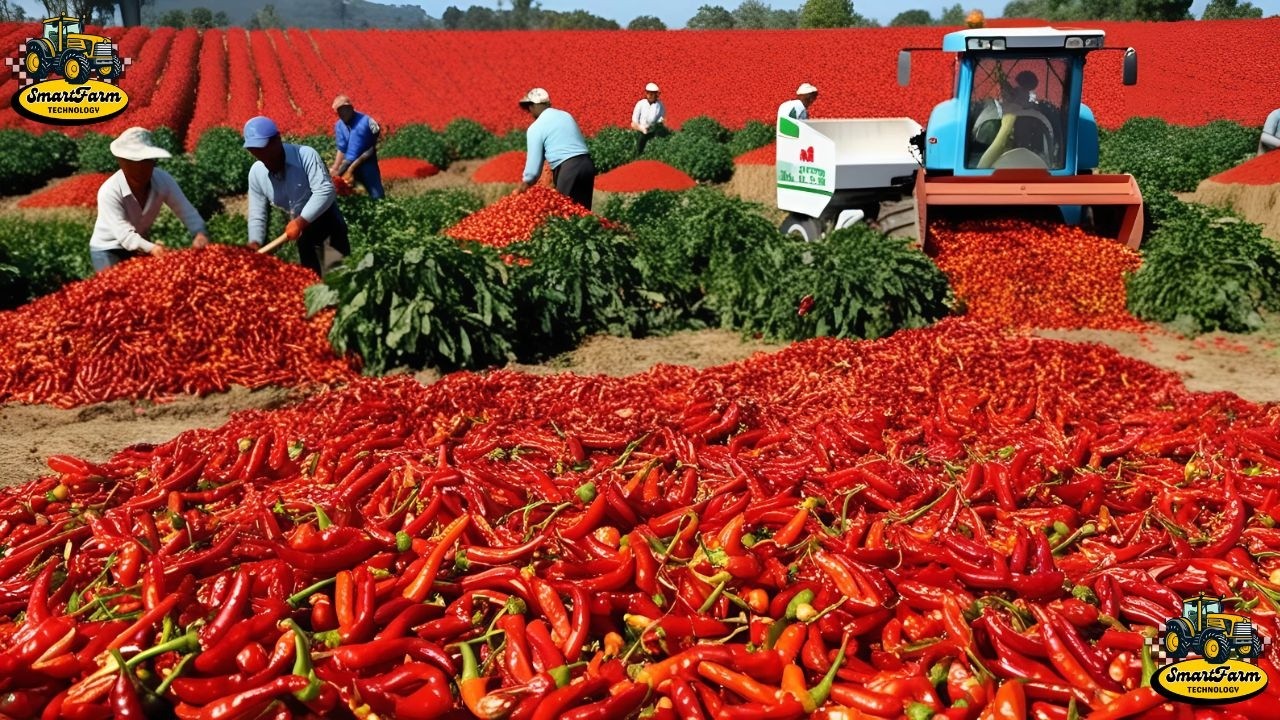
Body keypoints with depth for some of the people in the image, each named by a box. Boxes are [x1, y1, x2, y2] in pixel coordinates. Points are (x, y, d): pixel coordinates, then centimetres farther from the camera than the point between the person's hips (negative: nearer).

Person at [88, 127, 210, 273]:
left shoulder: (163, 180, -20)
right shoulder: (109, 192, -31)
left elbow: (186, 210, -19)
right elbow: (124, 234, -38)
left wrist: (199, 233, -41)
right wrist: (150, 248, -56)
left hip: (139, 249, 4)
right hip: (107, 251, -4)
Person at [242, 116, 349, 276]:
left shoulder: (305, 155, -22)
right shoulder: (256, 173, -5)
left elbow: (325, 191, -31)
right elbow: (257, 214, 0)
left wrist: (300, 222, -35)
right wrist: (254, 243, -16)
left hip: (328, 226, -6)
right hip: (303, 235, 6)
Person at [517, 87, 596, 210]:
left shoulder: (535, 128, 1)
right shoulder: (566, 115, 20)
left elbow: (534, 162, -1)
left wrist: (525, 184, 14)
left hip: (568, 168, -6)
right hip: (587, 164, 6)